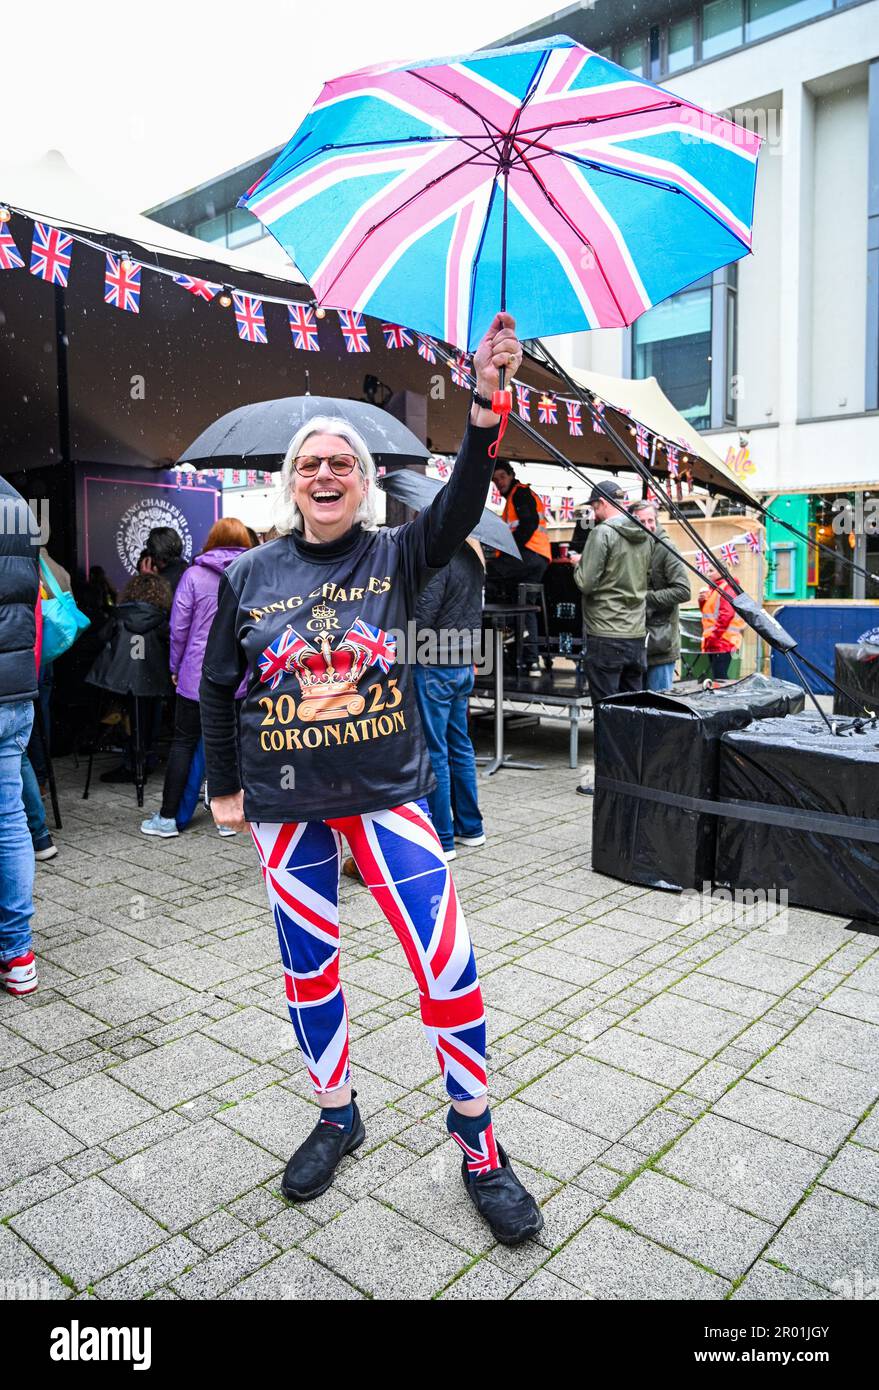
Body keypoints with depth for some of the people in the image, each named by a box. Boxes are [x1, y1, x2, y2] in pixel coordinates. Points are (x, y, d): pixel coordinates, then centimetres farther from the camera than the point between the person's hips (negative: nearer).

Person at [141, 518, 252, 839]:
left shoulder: (194, 575, -3)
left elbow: (179, 628, -4)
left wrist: (175, 667, 7)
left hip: (197, 674, -1)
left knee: (183, 742, 7)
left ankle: (167, 817, 12)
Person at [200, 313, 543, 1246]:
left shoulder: (395, 556, 1)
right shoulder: (249, 576, 4)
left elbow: (461, 504, -17)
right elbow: (217, 688, 11)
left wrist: (485, 406, -30)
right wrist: (224, 787, 11)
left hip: (387, 792, -2)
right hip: (285, 806, 2)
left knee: (447, 965, -5)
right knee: (308, 970, 13)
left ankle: (478, 1147, 15)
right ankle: (335, 1118, 37)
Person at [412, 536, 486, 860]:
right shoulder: (472, 554, 9)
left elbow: (422, 619, -22)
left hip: (435, 666, -9)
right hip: (465, 663, 9)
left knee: (434, 751, -1)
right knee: (460, 745, 17)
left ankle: (441, 839, 6)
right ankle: (470, 827, 27)